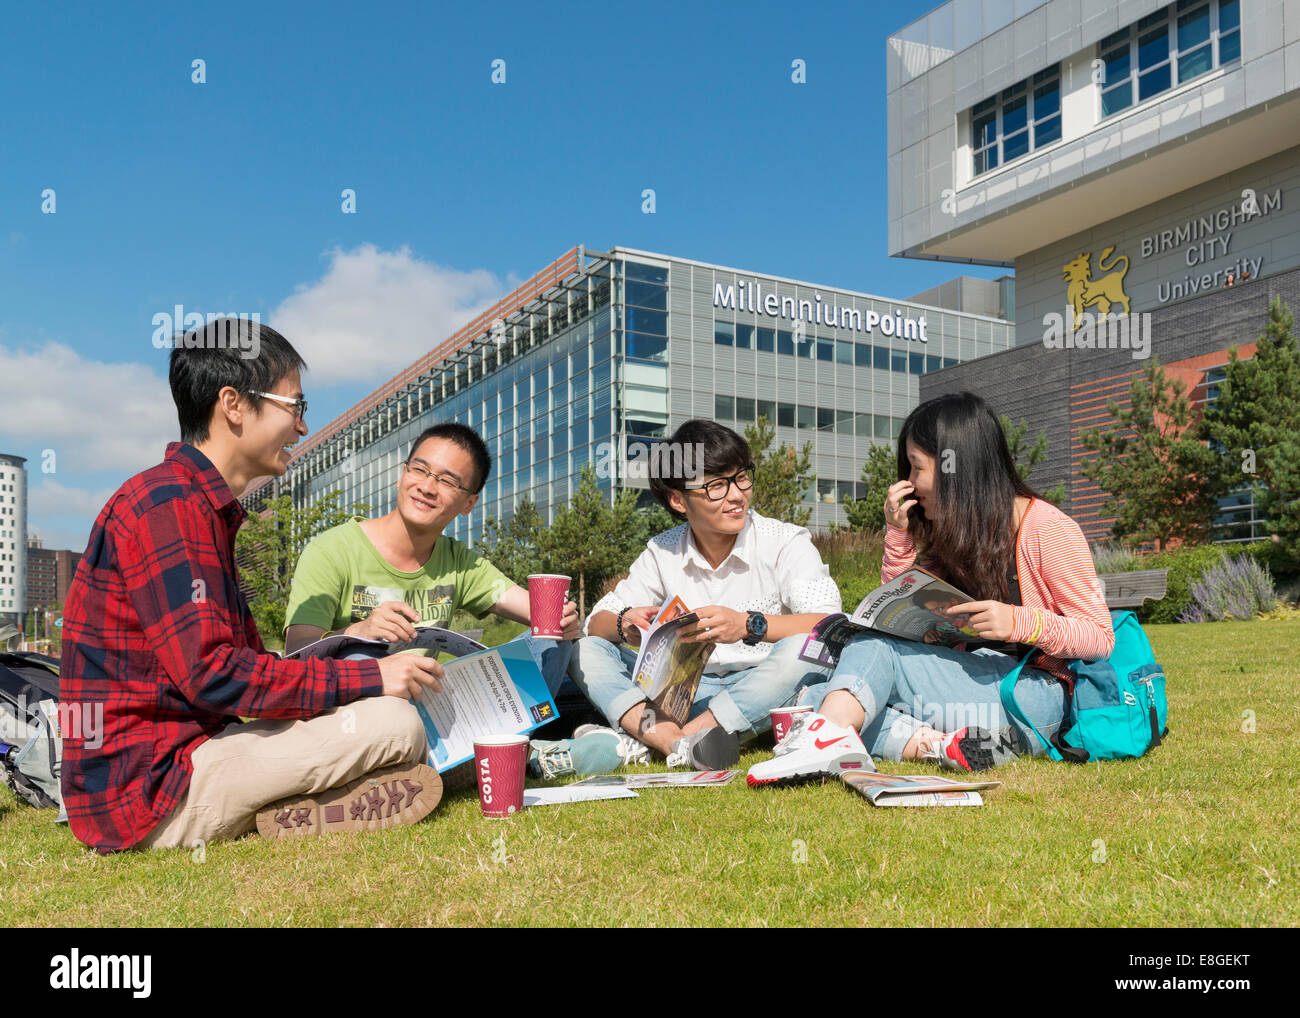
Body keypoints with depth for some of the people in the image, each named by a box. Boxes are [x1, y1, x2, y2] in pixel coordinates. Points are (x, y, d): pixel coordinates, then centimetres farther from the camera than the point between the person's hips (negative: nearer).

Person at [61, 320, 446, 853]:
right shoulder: (166, 504, -15)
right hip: (147, 787, -10)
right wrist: (371, 678, -17)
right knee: (395, 726, -20)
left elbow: (248, 657, 17)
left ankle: (298, 804, -4)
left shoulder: (205, 508, 18)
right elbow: (211, 674, -23)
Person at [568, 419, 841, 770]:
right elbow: (597, 622, 4)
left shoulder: (785, 542, -8)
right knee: (586, 651, -9)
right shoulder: (663, 552, 3)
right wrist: (625, 624, -20)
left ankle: (642, 740, -34)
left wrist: (749, 625, -37)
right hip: (689, 692, 4)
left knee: (804, 648, -34)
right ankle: (679, 743, -36)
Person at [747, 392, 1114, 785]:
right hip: (969, 683, 7)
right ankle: (938, 744, -37)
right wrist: (899, 534, -1)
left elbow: (1100, 637, -7)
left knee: (874, 647, -26)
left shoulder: (1046, 529, -5)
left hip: (1033, 696, -6)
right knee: (813, 696, -16)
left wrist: (1020, 623, -24)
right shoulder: (948, 533, 14)